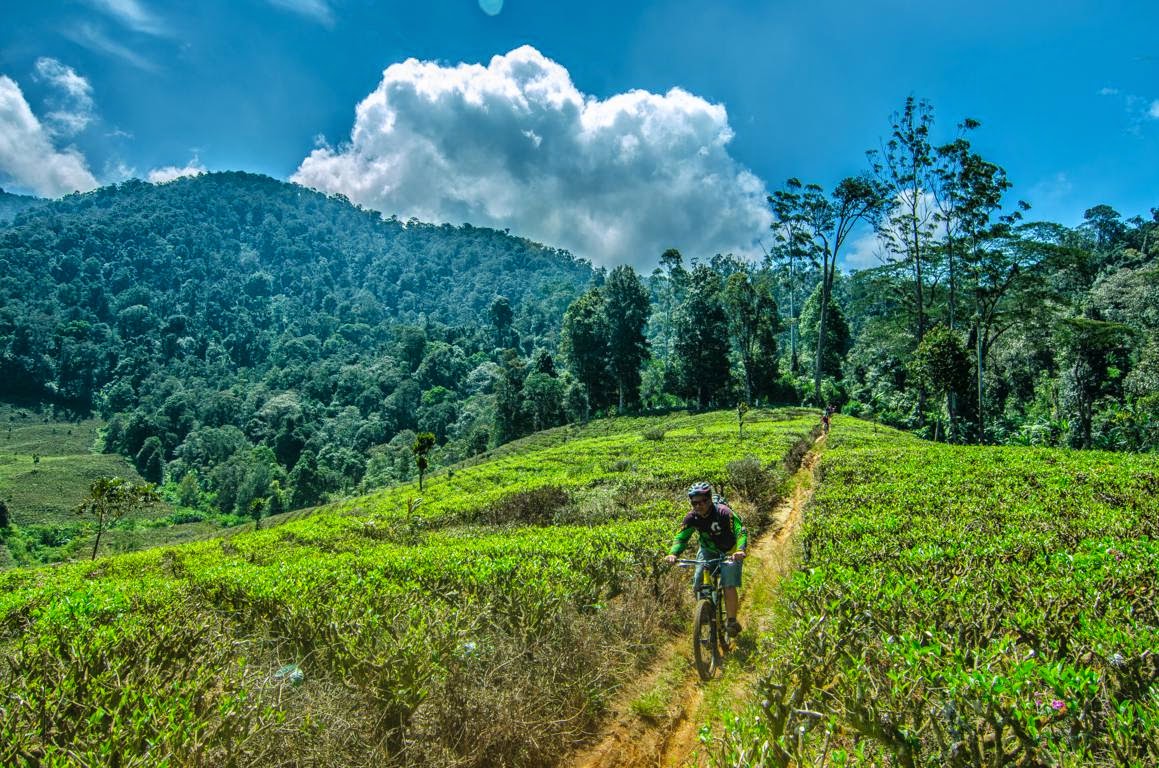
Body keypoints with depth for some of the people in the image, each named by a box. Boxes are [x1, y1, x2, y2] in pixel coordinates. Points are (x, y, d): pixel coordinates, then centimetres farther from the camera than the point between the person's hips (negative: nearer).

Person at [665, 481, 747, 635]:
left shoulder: (724, 513, -29)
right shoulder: (692, 517, -18)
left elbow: (741, 531, -35)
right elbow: (681, 537, -21)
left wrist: (740, 550, -54)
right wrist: (673, 554, -41)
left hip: (729, 551, -3)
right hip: (708, 550, 4)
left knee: (729, 585, -17)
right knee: (698, 584, -11)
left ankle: (732, 621, 2)